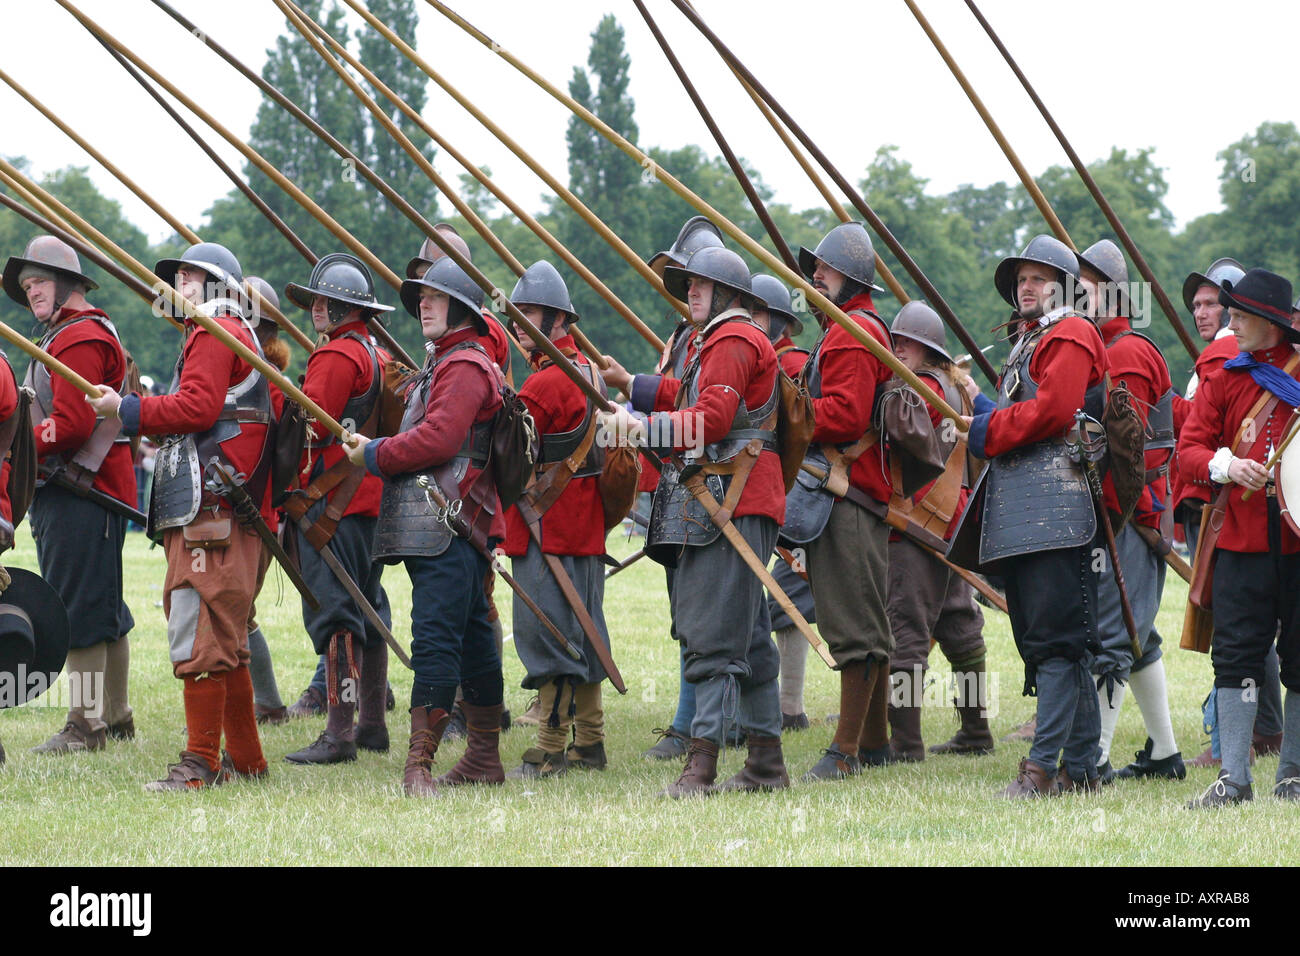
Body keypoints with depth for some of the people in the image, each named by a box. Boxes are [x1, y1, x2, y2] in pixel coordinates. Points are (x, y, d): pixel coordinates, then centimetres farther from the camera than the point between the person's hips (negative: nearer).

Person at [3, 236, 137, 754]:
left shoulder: (80, 338, -13)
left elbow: (70, 425, -21)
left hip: (79, 495, -11)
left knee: (78, 608, -10)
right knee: (104, 609, 15)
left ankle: (86, 724, -9)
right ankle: (116, 716, 21)